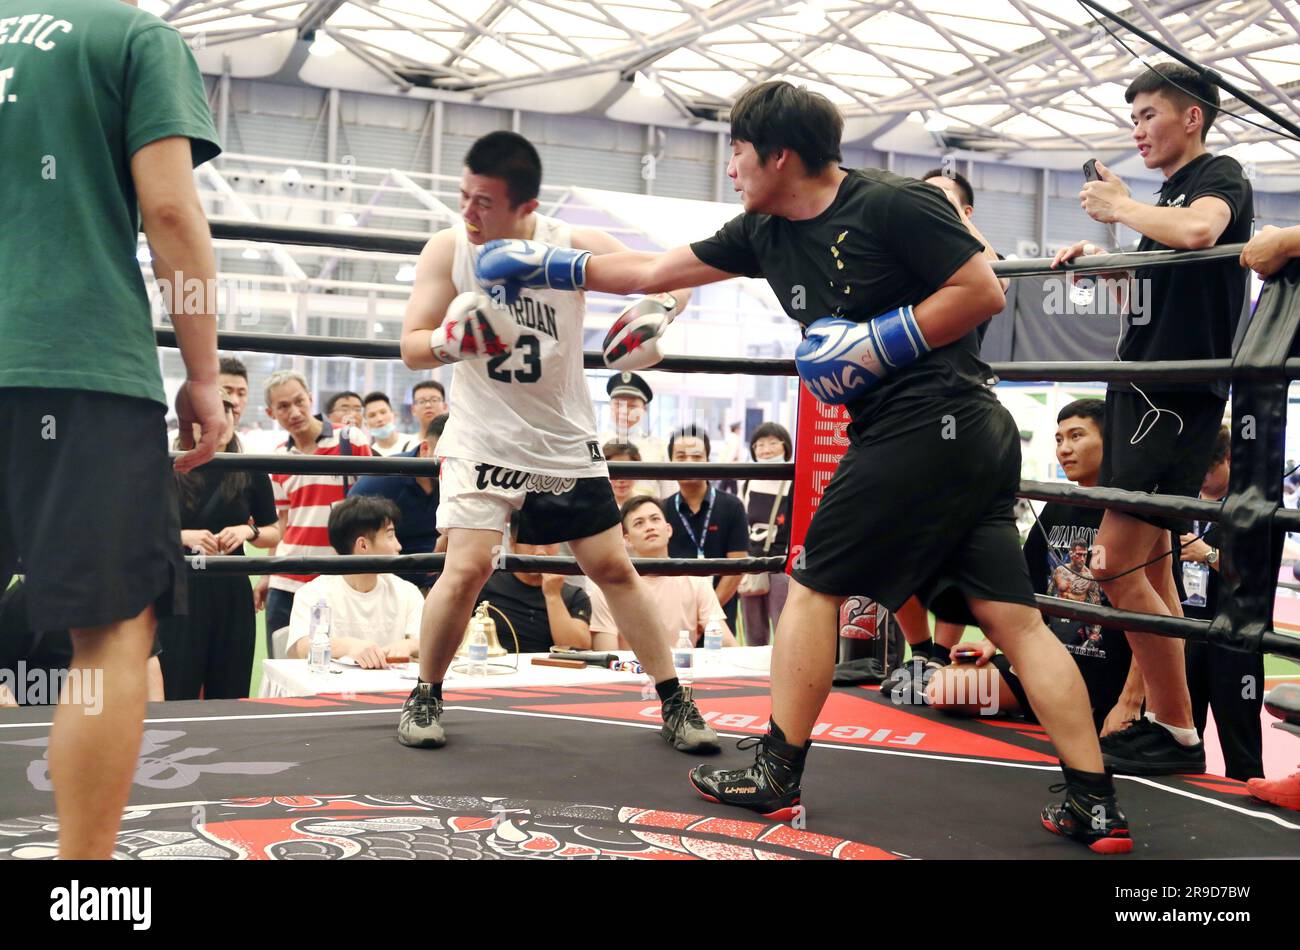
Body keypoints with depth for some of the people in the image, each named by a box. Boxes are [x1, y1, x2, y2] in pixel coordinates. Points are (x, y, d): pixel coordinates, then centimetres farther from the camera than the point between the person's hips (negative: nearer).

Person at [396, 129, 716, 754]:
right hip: (483, 439, -1)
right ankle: (425, 696, 8)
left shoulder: (573, 247, -11)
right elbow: (412, 347, -10)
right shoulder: (448, 249, -10)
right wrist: (453, 339, -32)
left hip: (567, 442, 1)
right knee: (468, 566, -16)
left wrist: (657, 309, -26)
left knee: (613, 567, 4)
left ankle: (674, 703, 15)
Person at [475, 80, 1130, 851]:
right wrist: (549, 268, 22)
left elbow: (985, 293, -9)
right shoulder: (766, 232, 15)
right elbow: (654, 271, 21)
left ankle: (776, 775, 13)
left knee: (816, 585, 2)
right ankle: (1097, 805, 5)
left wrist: (877, 341, -12)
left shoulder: (891, 204, -9)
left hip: (923, 425, -9)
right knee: (1012, 616, 4)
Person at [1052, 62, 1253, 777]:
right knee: (1147, 567, 9)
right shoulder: (1167, 195, 20)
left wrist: (1121, 208, -15)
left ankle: (1179, 734, -4)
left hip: (1178, 397, -9)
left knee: (1115, 569, -13)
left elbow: (1198, 231, -30)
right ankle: (1161, 719, 16)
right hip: (1139, 392, 10)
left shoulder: (1220, 175, -5)